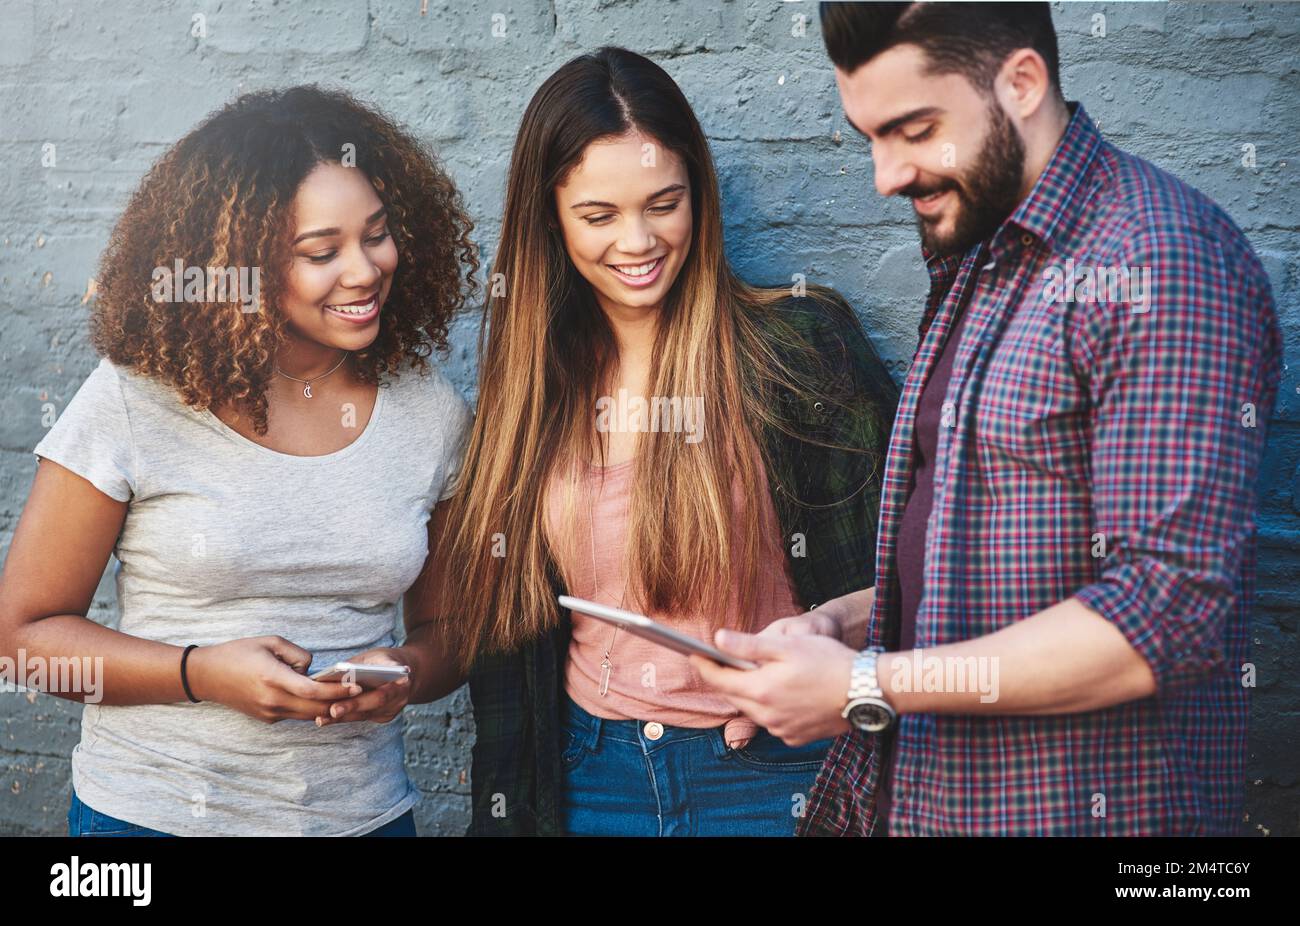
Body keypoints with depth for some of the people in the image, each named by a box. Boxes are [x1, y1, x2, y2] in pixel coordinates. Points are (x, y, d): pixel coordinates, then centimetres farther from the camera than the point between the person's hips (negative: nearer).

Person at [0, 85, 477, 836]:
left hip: (364, 809, 3)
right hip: (152, 809, -2)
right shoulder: (135, 402, -12)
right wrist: (203, 673, -19)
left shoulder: (433, 415, -3)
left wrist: (408, 670, -15)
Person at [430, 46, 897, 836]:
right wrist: (503, 812, 8)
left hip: (772, 773, -3)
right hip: (587, 779, 4)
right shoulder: (531, 384, 2)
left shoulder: (802, 346, -11)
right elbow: (504, 625, 7)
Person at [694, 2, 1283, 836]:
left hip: (1073, 804, -7)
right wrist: (837, 618, 2)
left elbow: (1170, 612, -24)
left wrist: (867, 689, -23)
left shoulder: (1163, 260, -18)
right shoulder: (974, 254, 9)